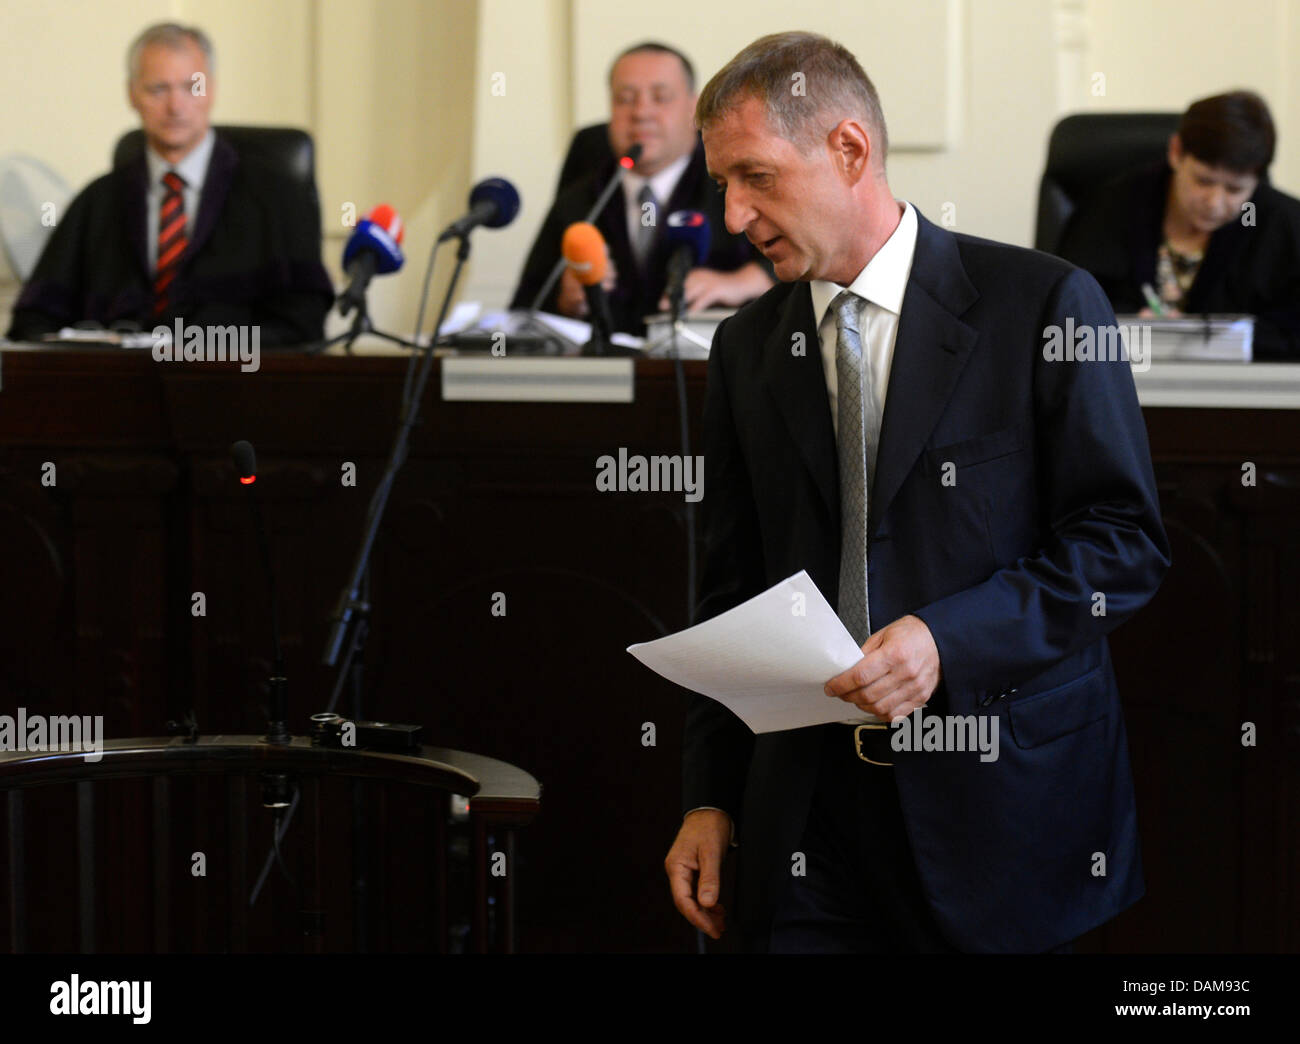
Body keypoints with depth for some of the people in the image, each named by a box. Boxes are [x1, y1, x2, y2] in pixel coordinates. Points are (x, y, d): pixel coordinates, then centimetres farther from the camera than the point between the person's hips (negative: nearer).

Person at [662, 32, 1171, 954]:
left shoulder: (1042, 304, -5)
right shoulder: (746, 348, 10)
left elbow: (1127, 539, -7)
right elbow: (731, 593, 14)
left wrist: (949, 637, -20)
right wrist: (710, 799, 7)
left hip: (1000, 795, -3)